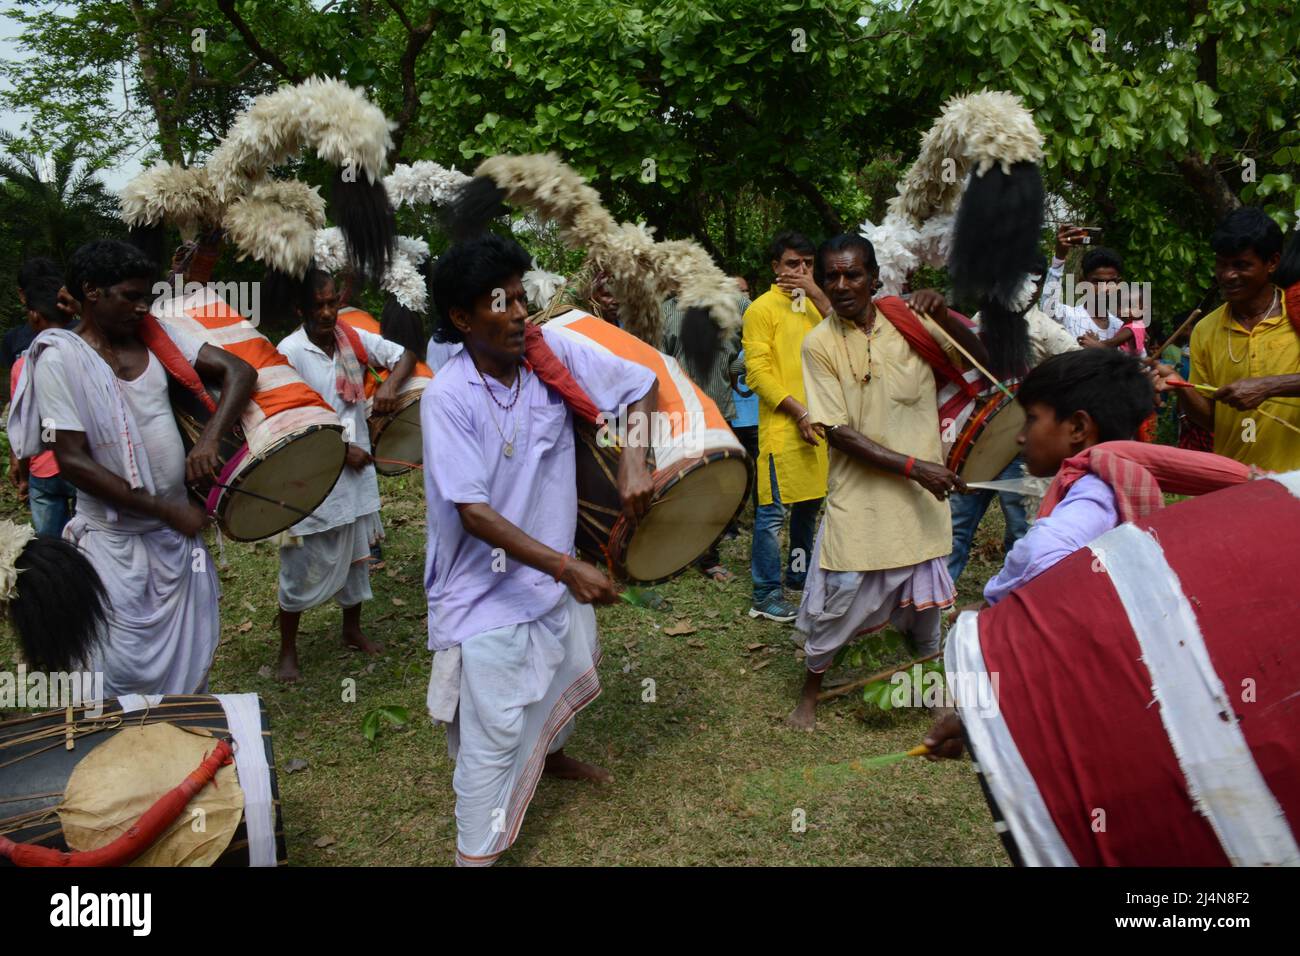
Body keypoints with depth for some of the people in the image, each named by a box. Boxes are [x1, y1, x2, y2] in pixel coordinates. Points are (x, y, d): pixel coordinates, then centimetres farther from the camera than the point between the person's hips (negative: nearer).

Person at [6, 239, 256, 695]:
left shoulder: (155, 336, 2)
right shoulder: (60, 359, -11)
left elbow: (239, 371, -2)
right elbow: (73, 461, -16)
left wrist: (209, 438, -19)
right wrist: (167, 510, -17)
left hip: (178, 531, 5)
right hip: (116, 542, -5)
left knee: (189, 660, 15)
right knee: (128, 671, 2)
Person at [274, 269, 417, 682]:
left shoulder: (354, 339, 0)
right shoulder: (290, 352, -14)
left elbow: (405, 355, 4)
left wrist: (390, 385, -16)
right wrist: (338, 449, -17)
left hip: (357, 467, 5)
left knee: (357, 553, 18)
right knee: (302, 565, 3)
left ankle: (352, 629, 38)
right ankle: (287, 651, 19)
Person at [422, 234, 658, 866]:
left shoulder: (553, 353, -10)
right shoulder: (447, 399, -23)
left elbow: (642, 386, -1)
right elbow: (475, 513, -27)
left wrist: (633, 456, -20)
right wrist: (566, 566, -34)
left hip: (552, 574, 6)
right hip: (487, 593, -6)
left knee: (565, 677, 29)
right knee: (495, 736, -3)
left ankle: (550, 754, 60)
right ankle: (474, 854, 17)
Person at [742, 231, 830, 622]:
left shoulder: (816, 306, 15)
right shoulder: (762, 309, -3)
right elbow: (757, 371, -11)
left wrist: (818, 295, -9)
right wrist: (799, 411, -17)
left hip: (820, 420, 7)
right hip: (782, 424, -7)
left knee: (809, 504, 16)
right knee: (774, 510, -5)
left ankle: (799, 574, 31)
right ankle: (766, 594, 3)